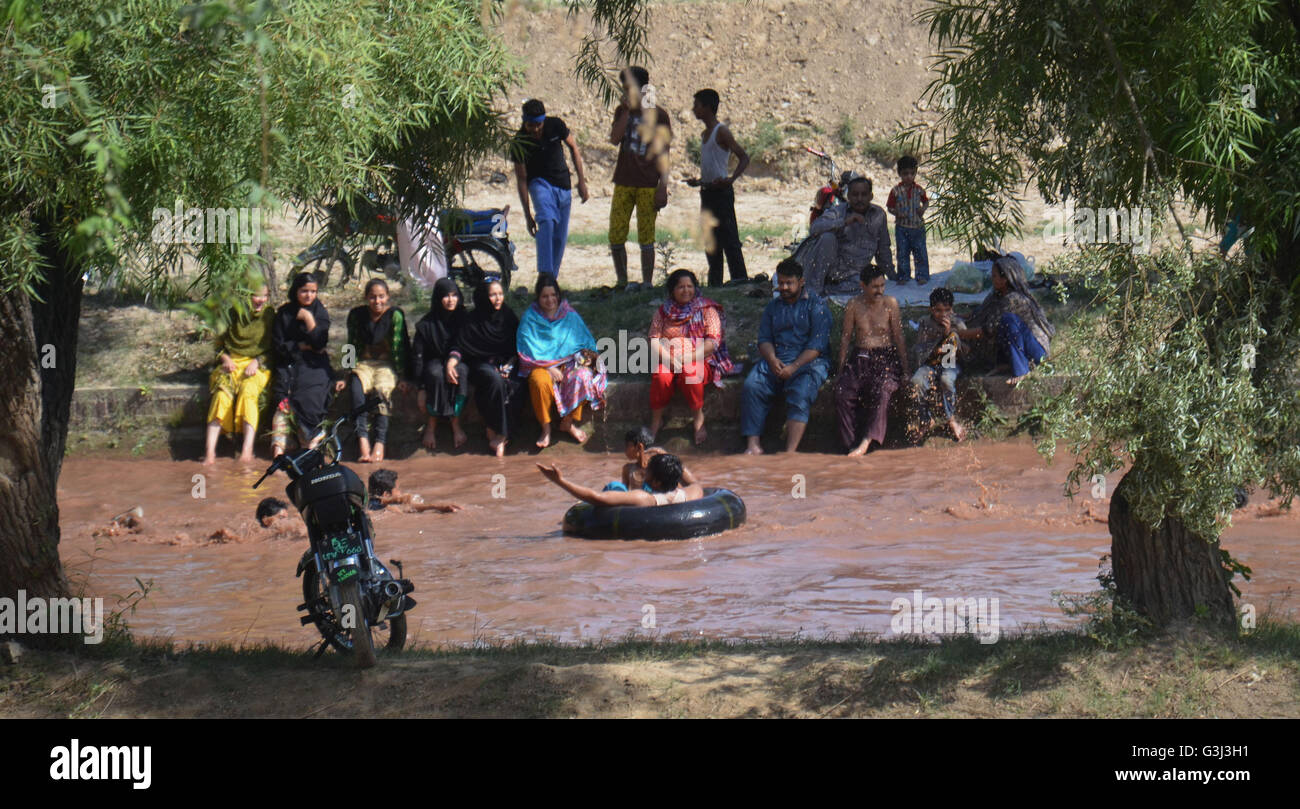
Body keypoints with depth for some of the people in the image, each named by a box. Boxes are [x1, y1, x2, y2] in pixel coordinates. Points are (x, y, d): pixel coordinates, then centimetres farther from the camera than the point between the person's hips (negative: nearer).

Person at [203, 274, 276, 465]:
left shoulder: (269, 317, 7)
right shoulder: (233, 315, 9)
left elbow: (273, 349, 7)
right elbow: (219, 344, 15)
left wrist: (257, 362, -9)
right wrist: (225, 359, -4)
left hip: (258, 366, -1)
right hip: (232, 363, 1)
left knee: (248, 391, -34)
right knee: (222, 393, -30)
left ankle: (248, 449, -42)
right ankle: (210, 451, -37)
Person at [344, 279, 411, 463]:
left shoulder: (395, 315, -4)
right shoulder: (356, 315, 4)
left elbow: (399, 348, -5)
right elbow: (353, 347, 8)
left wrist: (402, 377, -9)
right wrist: (349, 373, -1)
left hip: (387, 365, -2)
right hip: (364, 363, 2)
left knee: (382, 389, -35)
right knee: (356, 388, -32)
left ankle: (380, 443, -36)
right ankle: (363, 442, -42)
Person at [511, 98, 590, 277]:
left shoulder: (556, 125, -12)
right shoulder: (519, 143, -17)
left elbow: (573, 148, 5)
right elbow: (521, 179, -12)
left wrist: (581, 181, 2)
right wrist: (527, 215, -13)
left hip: (563, 184, 4)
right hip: (539, 183, -4)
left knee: (560, 237, 2)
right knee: (547, 222, -30)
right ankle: (545, 274, -38)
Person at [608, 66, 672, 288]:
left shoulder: (658, 114, -1)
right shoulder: (622, 111, 9)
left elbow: (663, 153, -1)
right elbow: (614, 139, -7)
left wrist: (663, 186, -6)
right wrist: (626, 111, -12)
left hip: (648, 184, -3)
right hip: (623, 182, 3)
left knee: (646, 238, -1)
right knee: (616, 236, 1)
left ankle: (647, 284, 6)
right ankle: (622, 282, 14)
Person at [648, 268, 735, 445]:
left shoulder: (706, 309, 6)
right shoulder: (663, 311, 14)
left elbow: (713, 341, -4)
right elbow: (654, 340, 6)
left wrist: (690, 358, -16)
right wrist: (669, 359, -13)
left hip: (699, 360, -2)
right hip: (668, 360, 2)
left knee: (690, 374, -36)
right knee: (661, 377, -31)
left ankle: (699, 420, -21)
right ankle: (656, 421, -17)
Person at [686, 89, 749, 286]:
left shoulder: (721, 132, -11)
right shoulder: (705, 134, 16)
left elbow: (744, 158, -17)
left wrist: (731, 179, -29)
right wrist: (699, 181, 18)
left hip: (721, 192, -9)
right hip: (707, 192, 9)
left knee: (729, 241, -9)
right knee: (711, 242, 11)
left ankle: (740, 283, -8)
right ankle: (715, 285, 16)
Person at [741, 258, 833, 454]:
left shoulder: (816, 304, 1)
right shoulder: (773, 307, 19)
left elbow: (818, 344, -8)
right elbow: (764, 339, 14)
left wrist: (794, 367, -18)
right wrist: (772, 359, -10)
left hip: (809, 362, -5)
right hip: (776, 361, 5)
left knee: (800, 394, -33)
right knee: (751, 386, -23)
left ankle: (790, 452, -41)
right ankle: (753, 445, -27)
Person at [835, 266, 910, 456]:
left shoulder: (890, 303, 3)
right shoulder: (854, 306, 7)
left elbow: (898, 337, 4)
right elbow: (845, 337, 10)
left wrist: (905, 369, 0)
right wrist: (841, 368, 2)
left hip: (886, 357, -2)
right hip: (860, 358, 2)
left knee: (881, 392, -32)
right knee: (843, 393, -25)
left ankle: (867, 440, -40)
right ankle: (852, 442, -25)